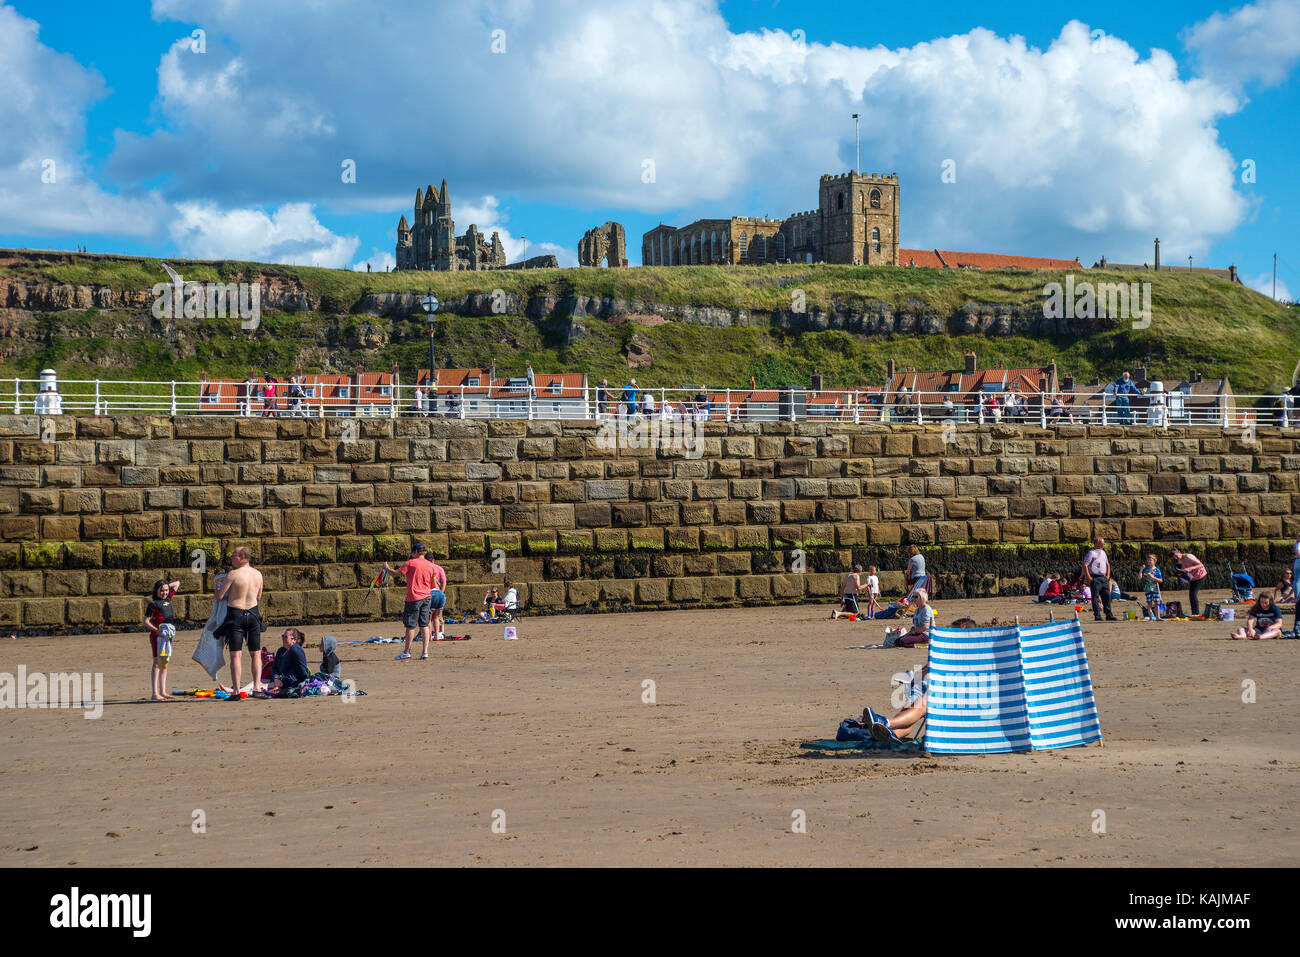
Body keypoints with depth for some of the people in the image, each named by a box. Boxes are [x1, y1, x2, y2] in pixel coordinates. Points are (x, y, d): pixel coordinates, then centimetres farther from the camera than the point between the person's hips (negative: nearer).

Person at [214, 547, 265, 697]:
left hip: (236, 615, -4)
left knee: (236, 655, -3)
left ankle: (236, 691, -9)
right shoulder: (258, 574, 5)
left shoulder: (233, 575, -13)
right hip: (253, 614, 4)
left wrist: (218, 588, 13)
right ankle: (257, 686, 8)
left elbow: (219, 597, -8)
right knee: (255, 654, 15)